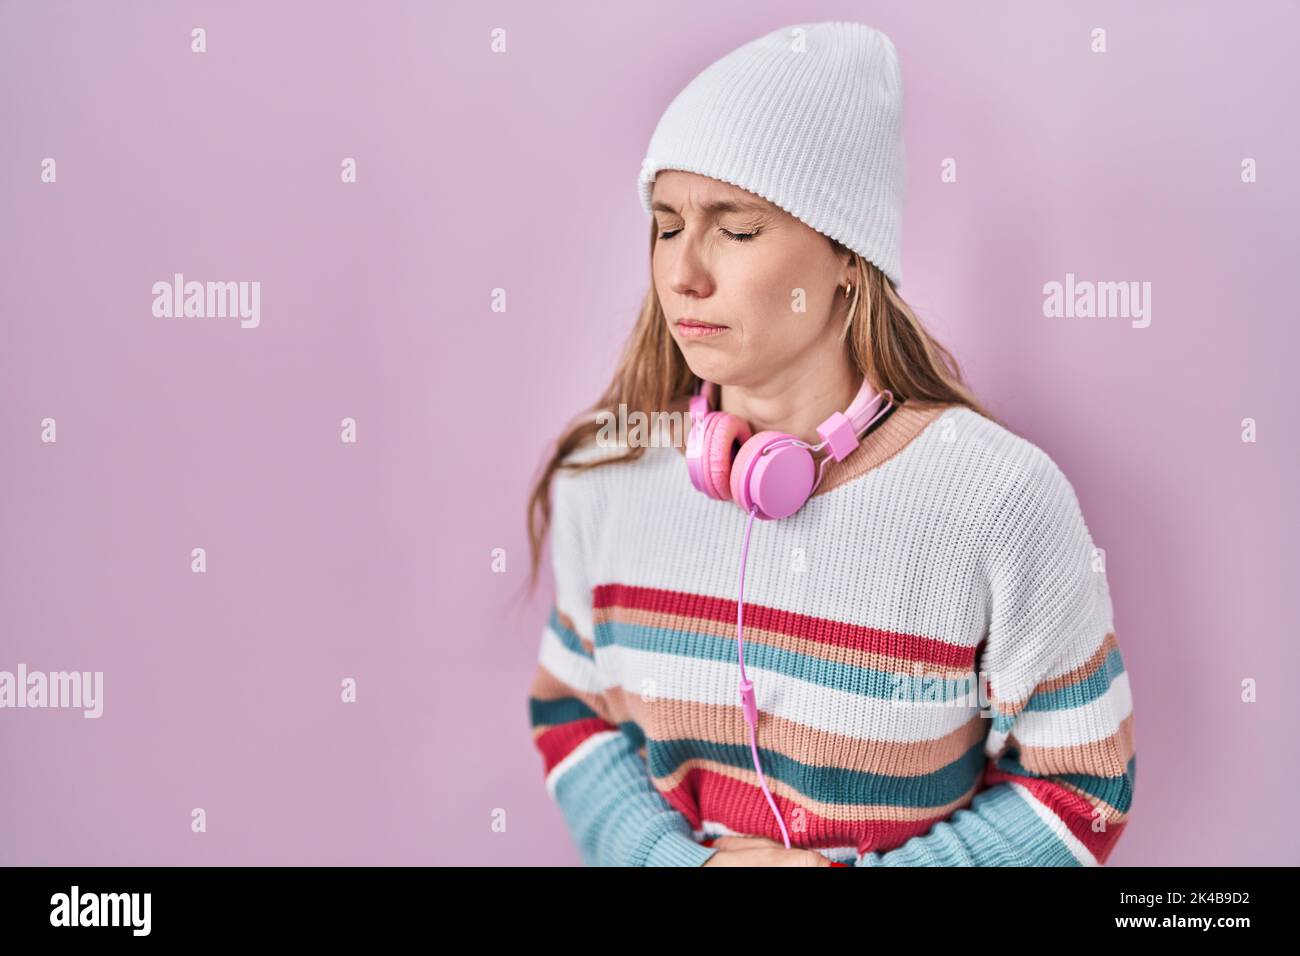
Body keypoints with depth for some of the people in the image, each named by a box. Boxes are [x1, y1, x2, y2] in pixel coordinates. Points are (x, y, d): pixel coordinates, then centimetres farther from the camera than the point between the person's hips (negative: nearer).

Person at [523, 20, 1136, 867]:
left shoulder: (1000, 500, -22)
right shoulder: (605, 472, -13)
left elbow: (1080, 784, -13)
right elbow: (572, 706, 0)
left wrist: (860, 881, -20)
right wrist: (677, 856, -16)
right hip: (670, 850, 2)